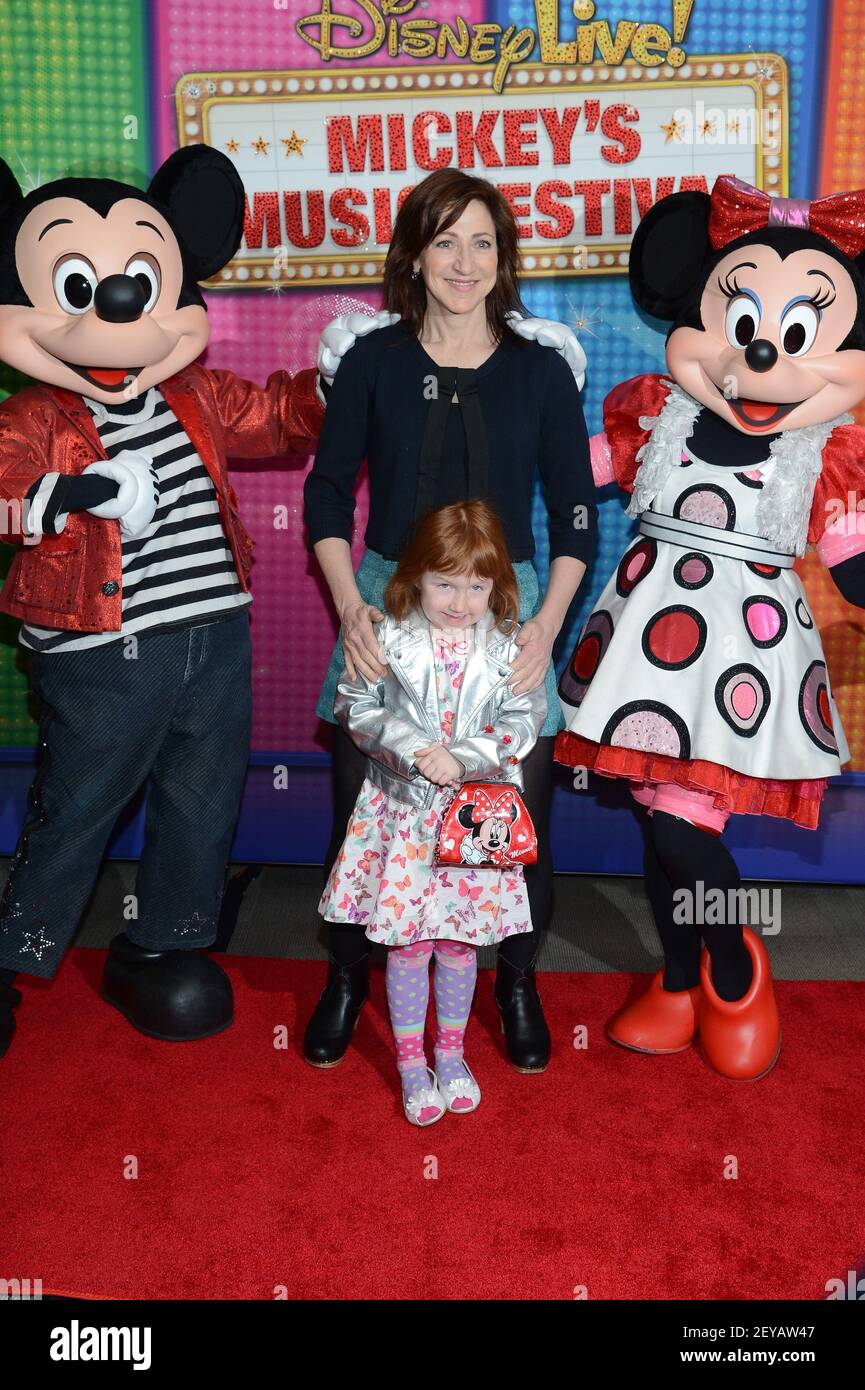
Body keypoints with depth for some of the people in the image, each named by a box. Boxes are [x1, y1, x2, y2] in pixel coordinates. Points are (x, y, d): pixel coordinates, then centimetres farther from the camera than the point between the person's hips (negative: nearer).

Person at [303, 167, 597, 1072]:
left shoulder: (540, 371, 4)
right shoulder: (372, 360, 4)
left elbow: (575, 512, 5)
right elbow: (327, 494, 6)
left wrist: (547, 623, -6)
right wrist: (350, 607, -6)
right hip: (385, 601, 0)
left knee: (521, 807, 3)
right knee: (360, 796, 4)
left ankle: (517, 984, 29)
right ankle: (347, 977, 29)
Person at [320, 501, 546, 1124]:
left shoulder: (508, 647, -3)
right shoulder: (389, 638, -5)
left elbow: (524, 722, -7)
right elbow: (356, 706, -4)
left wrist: (460, 758, -19)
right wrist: (412, 748, -18)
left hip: (476, 814, 1)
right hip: (402, 810, -1)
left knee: (461, 940, 13)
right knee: (409, 942, 7)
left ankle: (451, 1051, 35)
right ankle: (411, 1061, 26)